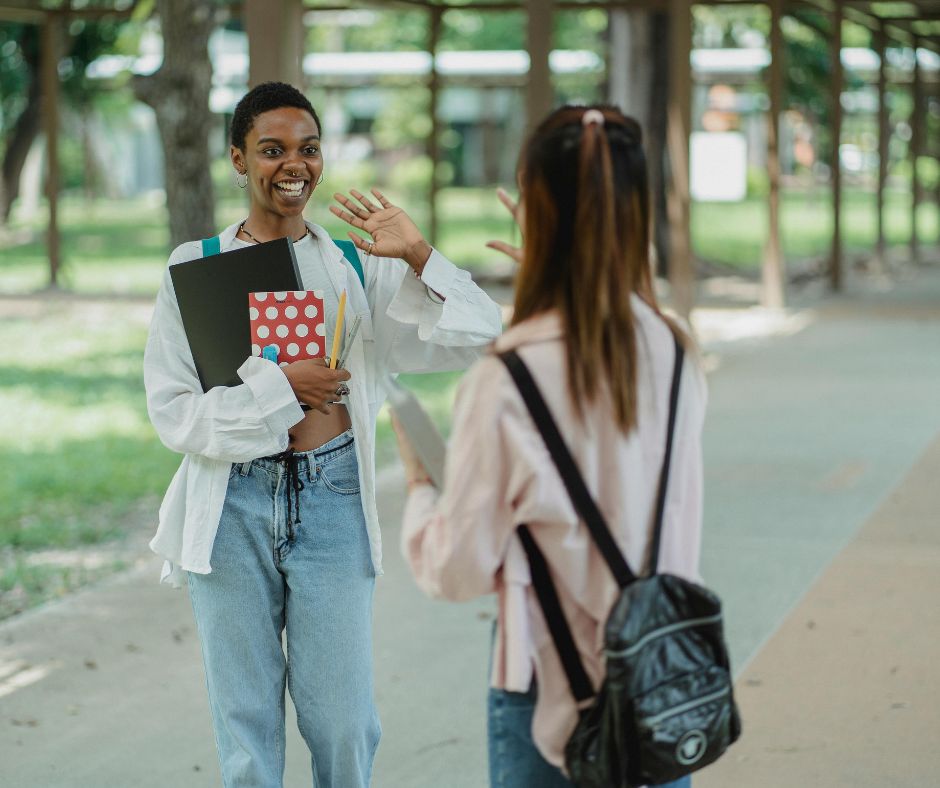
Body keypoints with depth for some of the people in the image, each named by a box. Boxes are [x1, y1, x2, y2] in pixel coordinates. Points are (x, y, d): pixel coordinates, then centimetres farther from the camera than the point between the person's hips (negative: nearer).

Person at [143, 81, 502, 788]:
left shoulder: (359, 265, 5)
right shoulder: (198, 268, 2)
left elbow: (478, 339, -3)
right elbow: (172, 410, -3)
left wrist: (418, 256, -15)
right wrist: (280, 389, -12)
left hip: (331, 498, 1)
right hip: (231, 507, 0)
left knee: (344, 723, 4)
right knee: (246, 730, 9)